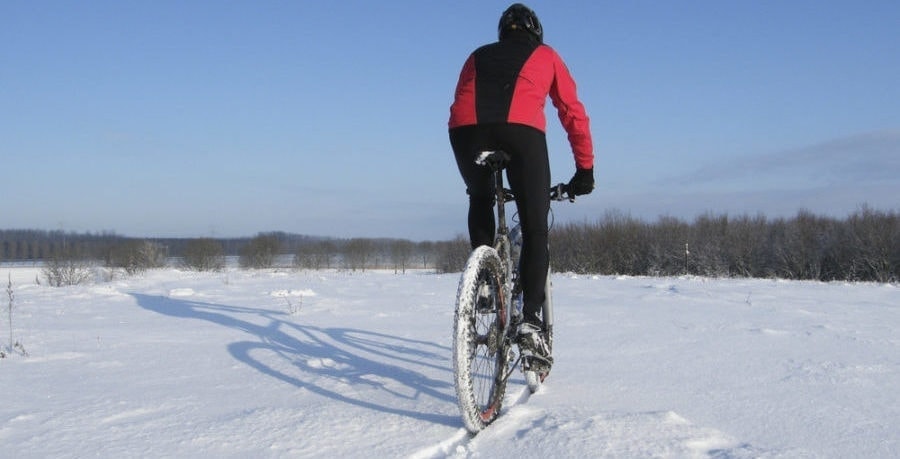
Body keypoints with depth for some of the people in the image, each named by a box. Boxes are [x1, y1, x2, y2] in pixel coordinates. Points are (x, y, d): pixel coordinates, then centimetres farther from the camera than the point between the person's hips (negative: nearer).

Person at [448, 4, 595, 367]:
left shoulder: (478, 56, 36)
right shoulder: (546, 56, 30)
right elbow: (573, 113, 25)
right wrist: (585, 169, 31)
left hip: (465, 129, 3)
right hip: (521, 129, -2)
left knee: (480, 204, 31)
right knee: (535, 231, 8)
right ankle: (530, 320, -4)